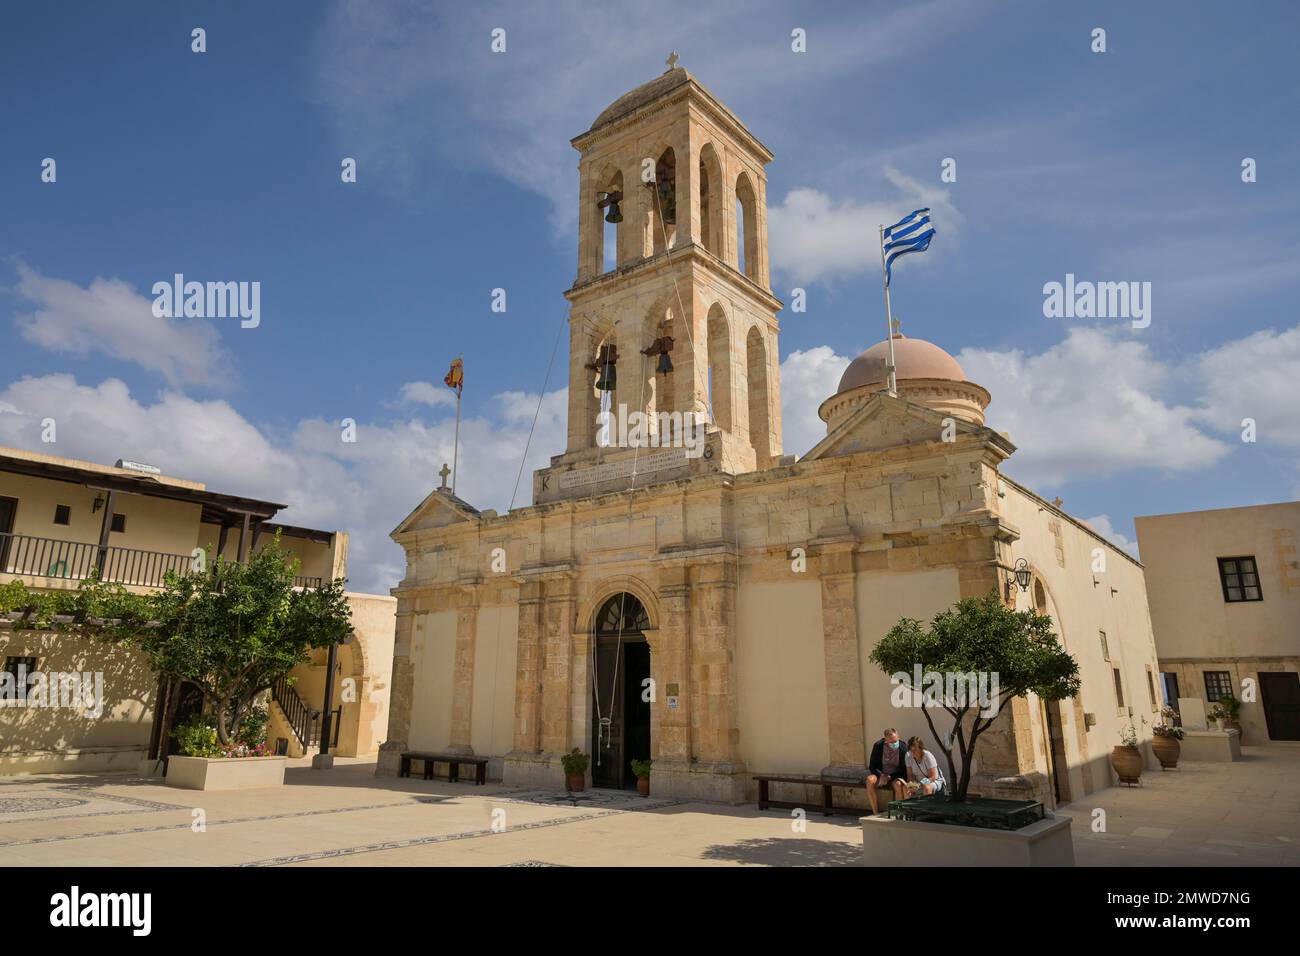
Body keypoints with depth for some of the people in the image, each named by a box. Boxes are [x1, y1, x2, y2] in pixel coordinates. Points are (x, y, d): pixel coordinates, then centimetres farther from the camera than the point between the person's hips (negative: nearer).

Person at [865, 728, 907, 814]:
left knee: (898, 784, -36)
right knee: (870, 780, -31)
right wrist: (881, 775, -20)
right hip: (880, 774, 1)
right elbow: (872, 766, -1)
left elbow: (904, 769, -6)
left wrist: (890, 777, -18)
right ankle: (875, 813, -25)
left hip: (895, 777, -1)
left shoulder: (902, 747, -11)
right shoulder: (878, 746, -8)